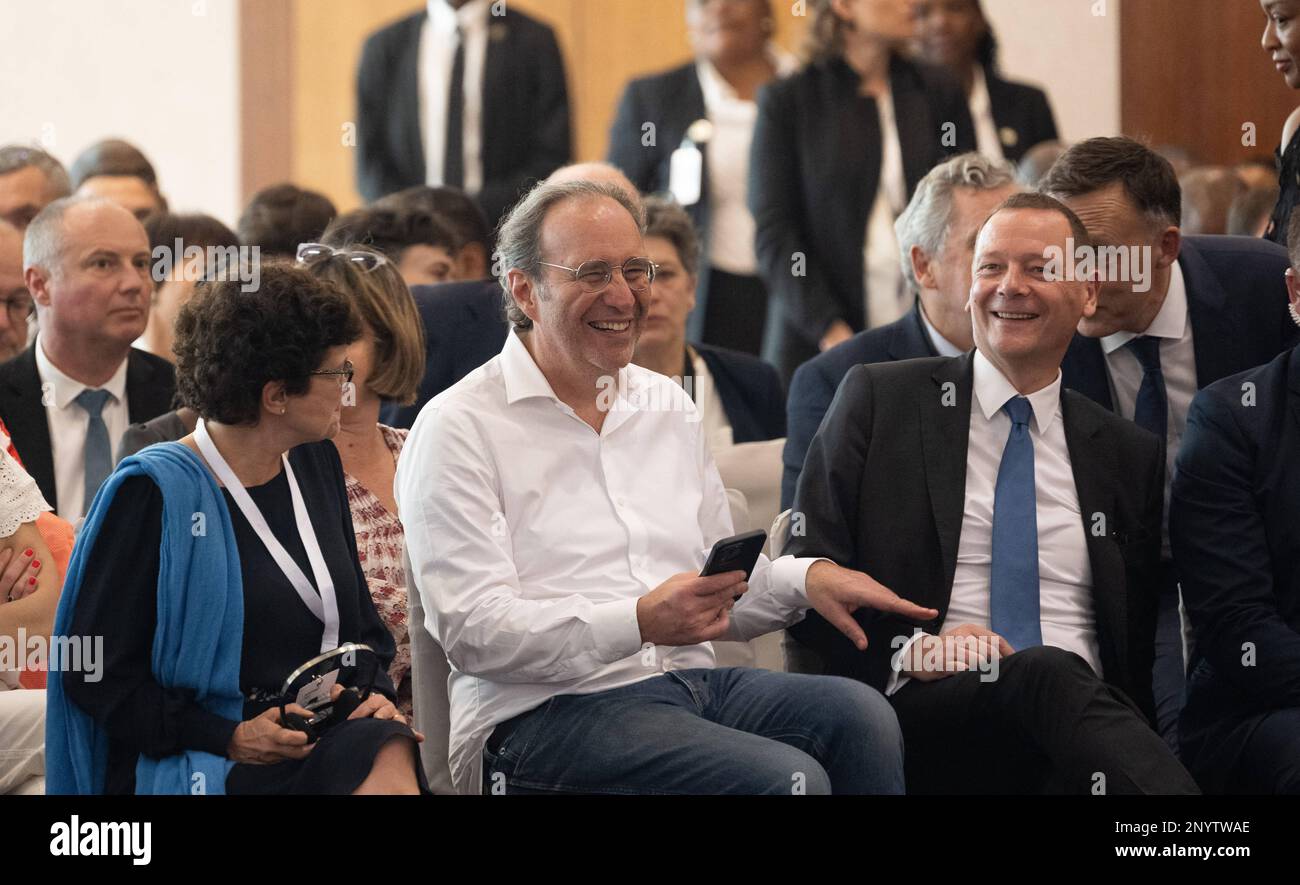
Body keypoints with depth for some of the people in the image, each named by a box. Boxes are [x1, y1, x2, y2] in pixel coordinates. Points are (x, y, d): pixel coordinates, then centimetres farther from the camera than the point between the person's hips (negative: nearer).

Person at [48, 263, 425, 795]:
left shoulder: (315, 464, 16)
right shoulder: (155, 494, -6)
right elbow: (92, 675, -7)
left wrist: (374, 693, 3)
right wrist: (230, 739, -14)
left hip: (324, 745, 6)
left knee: (387, 754, -29)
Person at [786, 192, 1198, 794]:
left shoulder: (1130, 456, 21)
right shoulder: (877, 400, 13)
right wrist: (910, 651, -12)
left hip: (1084, 712, 2)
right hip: (918, 712, -1)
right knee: (1046, 675, -36)